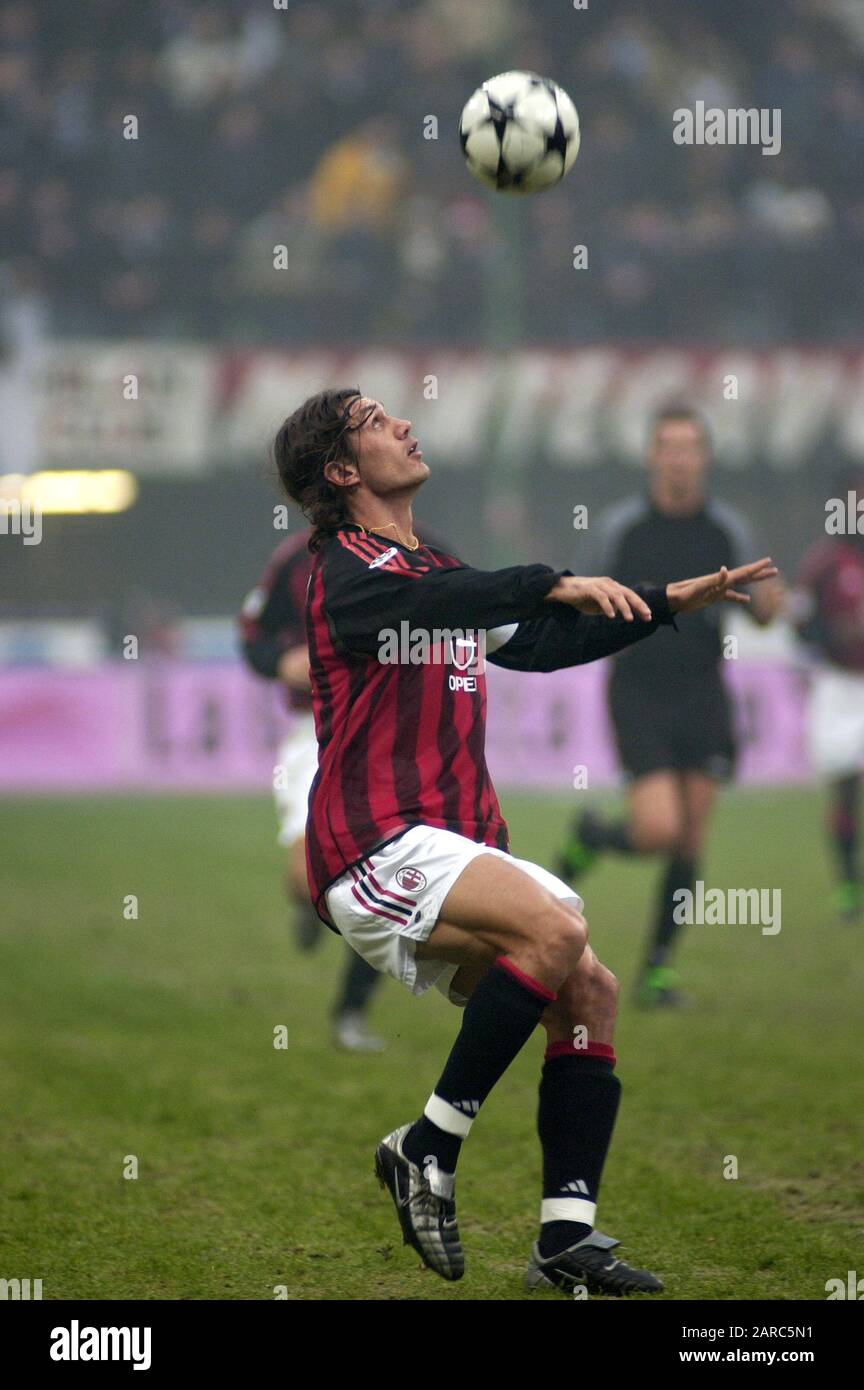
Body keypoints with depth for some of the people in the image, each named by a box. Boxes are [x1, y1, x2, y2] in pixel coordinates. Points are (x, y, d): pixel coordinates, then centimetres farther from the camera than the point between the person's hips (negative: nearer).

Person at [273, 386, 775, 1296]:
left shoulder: (441, 569, 24)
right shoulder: (349, 564, -5)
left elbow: (542, 644, 33)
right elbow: (432, 602, -26)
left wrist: (673, 604, 29)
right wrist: (558, 583, -37)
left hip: (460, 849, 9)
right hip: (375, 845, -9)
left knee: (588, 990, -6)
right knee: (555, 928, -29)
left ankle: (565, 1240, -7)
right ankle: (428, 1148, -20)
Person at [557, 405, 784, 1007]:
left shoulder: (727, 529, 2)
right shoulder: (620, 526, -3)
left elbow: (755, 607, 11)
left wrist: (767, 603, -11)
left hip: (703, 695, 3)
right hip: (639, 695, -2)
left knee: (691, 840, 1)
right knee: (658, 831, -17)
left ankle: (658, 967, 13)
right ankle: (590, 836, 18)